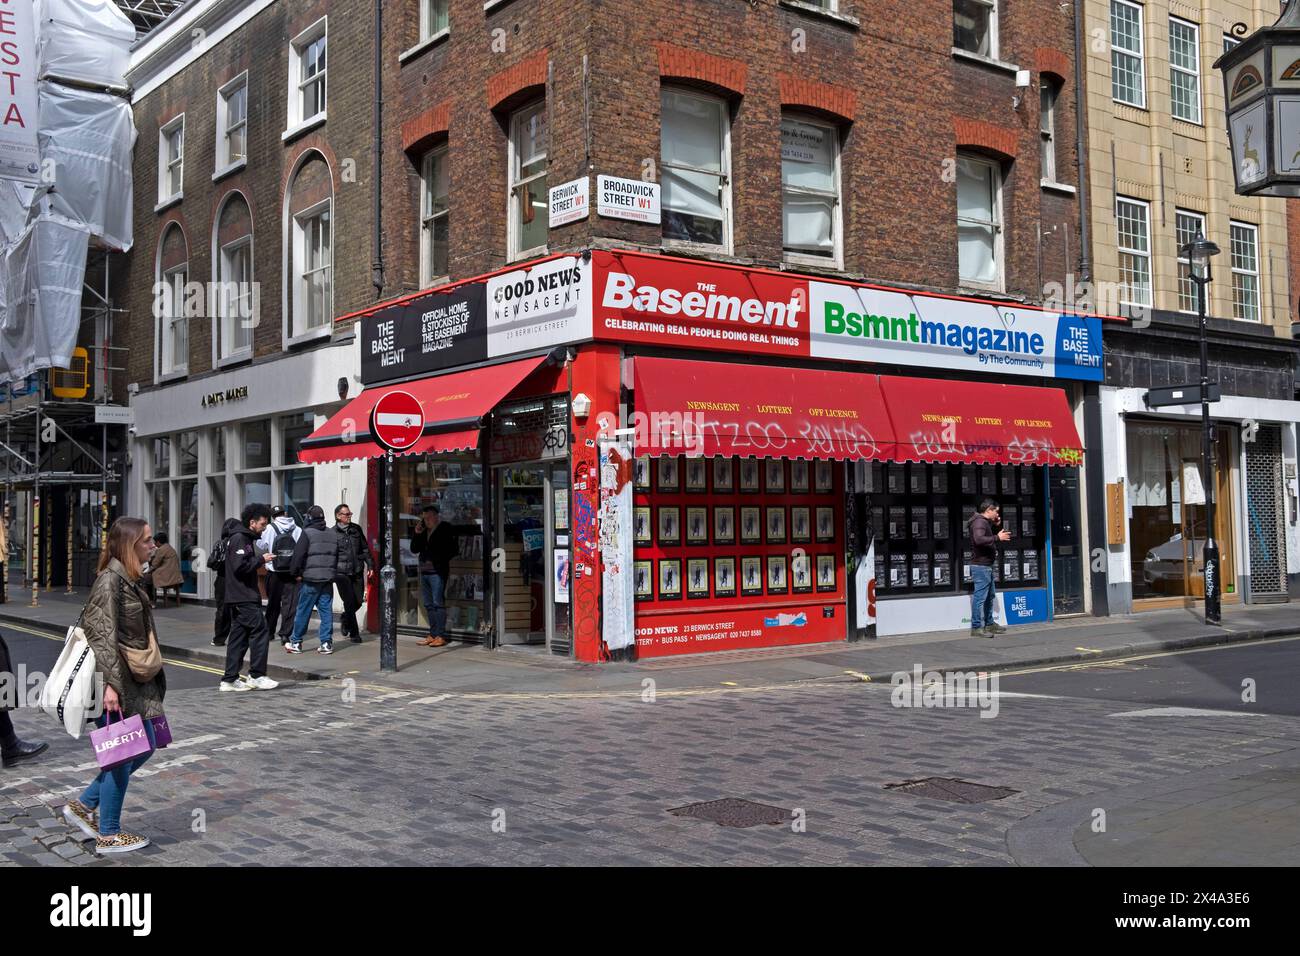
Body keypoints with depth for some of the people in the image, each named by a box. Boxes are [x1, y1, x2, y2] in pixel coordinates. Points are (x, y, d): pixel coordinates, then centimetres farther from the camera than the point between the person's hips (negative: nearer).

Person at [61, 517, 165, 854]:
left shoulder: (132, 579, 11)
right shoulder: (111, 579, -17)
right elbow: (104, 635, -22)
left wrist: (151, 674, 21)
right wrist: (110, 684, -25)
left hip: (135, 681, 10)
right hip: (115, 683, -10)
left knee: (143, 747, 15)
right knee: (122, 755, 1)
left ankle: (84, 806, 26)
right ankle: (108, 835, 14)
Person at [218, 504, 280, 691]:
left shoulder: (246, 538, 20)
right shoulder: (239, 539, -12)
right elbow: (240, 566, -21)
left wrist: (260, 561, 9)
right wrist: (261, 559, -12)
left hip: (239, 597, 11)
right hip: (244, 597, -11)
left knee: (239, 636, 11)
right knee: (260, 631, -8)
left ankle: (230, 679, 13)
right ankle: (256, 676, -4)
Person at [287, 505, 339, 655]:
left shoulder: (307, 533, -8)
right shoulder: (333, 534, 11)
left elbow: (298, 555, -12)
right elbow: (337, 556, 14)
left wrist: (296, 573, -1)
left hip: (310, 580, -5)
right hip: (328, 580, 5)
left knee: (303, 611, 3)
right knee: (326, 610, 6)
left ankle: (296, 642, 10)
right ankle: (327, 643, 4)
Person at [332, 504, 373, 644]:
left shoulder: (356, 529, 11)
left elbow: (365, 549, 15)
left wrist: (370, 565, 9)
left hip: (357, 572, 4)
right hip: (341, 573, -4)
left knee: (358, 601, 5)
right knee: (349, 602, -4)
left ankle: (345, 619, 36)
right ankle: (354, 634, 9)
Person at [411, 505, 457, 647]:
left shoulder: (445, 529, -3)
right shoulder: (423, 530, 15)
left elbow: (452, 550, -5)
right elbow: (414, 550, 15)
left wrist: (440, 560, -12)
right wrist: (416, 534, 3)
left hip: (437, 572, -7)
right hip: (424, 571, 7)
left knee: (438, 603, -10)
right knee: (429, 605, 9)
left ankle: (440, 636, -9)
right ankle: (432, 635, 14)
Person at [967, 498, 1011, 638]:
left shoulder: (985, 522, 17)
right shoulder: (979, 522, -16)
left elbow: (989, 537, 24)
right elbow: (979, 539, -32)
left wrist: (997, 527, 11)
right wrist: (997, 537, -26)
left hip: (986, 566, 11)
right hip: (981, 565, -11)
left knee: (990, 595, 20)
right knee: (980, 596, -10)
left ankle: (989, 624, 31)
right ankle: (976, 627, -8)